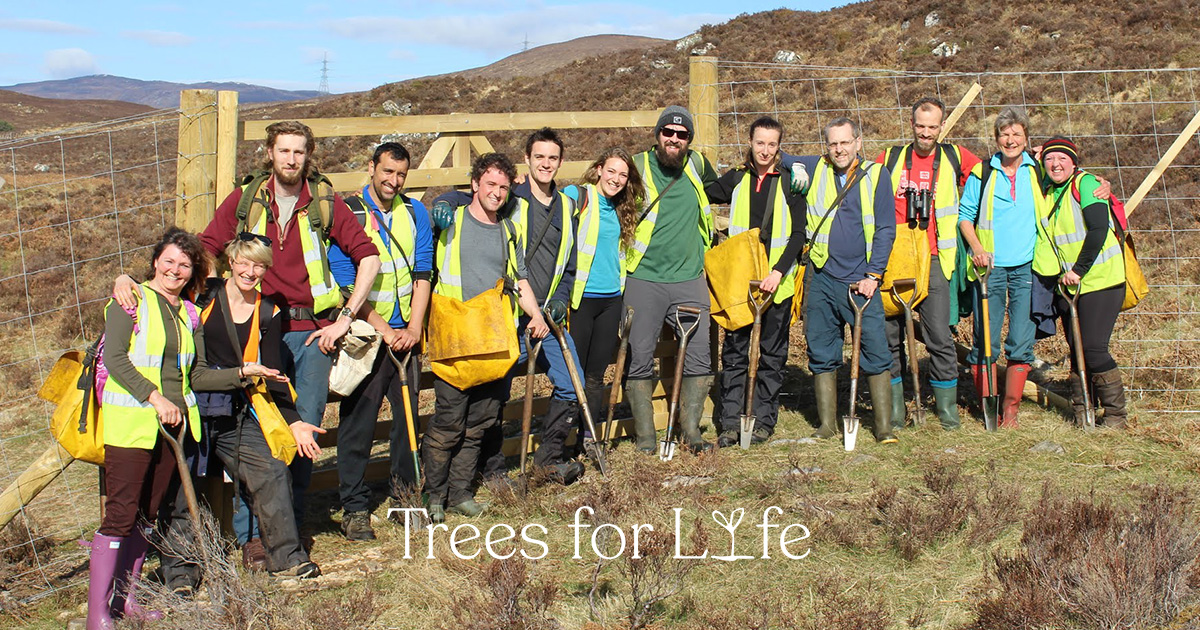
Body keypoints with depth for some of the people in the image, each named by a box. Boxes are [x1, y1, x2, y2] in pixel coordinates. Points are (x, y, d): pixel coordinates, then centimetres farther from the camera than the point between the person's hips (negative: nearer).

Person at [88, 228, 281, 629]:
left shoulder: (190, 314, 13)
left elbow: (198, 376, 14)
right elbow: (115, 360, -13)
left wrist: (242, 373, 4)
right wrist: (155, 397, -19)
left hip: (173, 421, 6)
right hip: (130, 420, -6)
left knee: (147, 513, 10)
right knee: (121, 513, -7)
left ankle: (126, 597, 21)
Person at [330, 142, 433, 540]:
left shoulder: (415, 213, 6)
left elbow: (421, 276, 4)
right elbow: (346, 286, -11)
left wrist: (413, 329, -6)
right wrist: (383, 329, -13)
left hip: (405, 332, 4)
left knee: (409, 412, 8)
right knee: (358, 420, -3)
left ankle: (405, 489, 26)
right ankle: (354, 507, 5)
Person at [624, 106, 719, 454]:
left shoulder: (696, 164, 8)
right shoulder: (637, 167, -4)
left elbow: (720, 187, 31)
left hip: (689, 279, 3)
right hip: (643, 279, -3)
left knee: (699, 356, 2)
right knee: (638, 358, -2)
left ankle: (690, 430, 15)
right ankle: (645, 435, 9)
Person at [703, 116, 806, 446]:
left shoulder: (790, 183, 1)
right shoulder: (736, 180, 9)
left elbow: (798, 234, -4)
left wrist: (779, 271, -15)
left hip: (777, 283, -2)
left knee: (772, 354, 5)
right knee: (734, 353, 1)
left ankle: (764, 419, 14)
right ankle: (731, 421, 5)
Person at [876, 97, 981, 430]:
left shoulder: (954, 158, 7)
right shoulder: (890, 158, 9)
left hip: (932, 261, -1)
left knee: (940, 337, -3)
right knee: (890, 336, 4)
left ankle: (947, 407, 11)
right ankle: (894, 409, 13)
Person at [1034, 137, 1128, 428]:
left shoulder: (1085, 183, -8)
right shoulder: (1048, 194, 13)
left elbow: (1098, 229, -17)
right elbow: (1044, 240, 17)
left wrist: (1079, 270, -17)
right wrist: (1054, 276, 3)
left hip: (1099, 281, -6)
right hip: (1068, 284, 6)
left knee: (1093, 348, -9)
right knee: (1076, 349, 6)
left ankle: (1116, 414, 5)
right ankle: (1080, 414, 15)